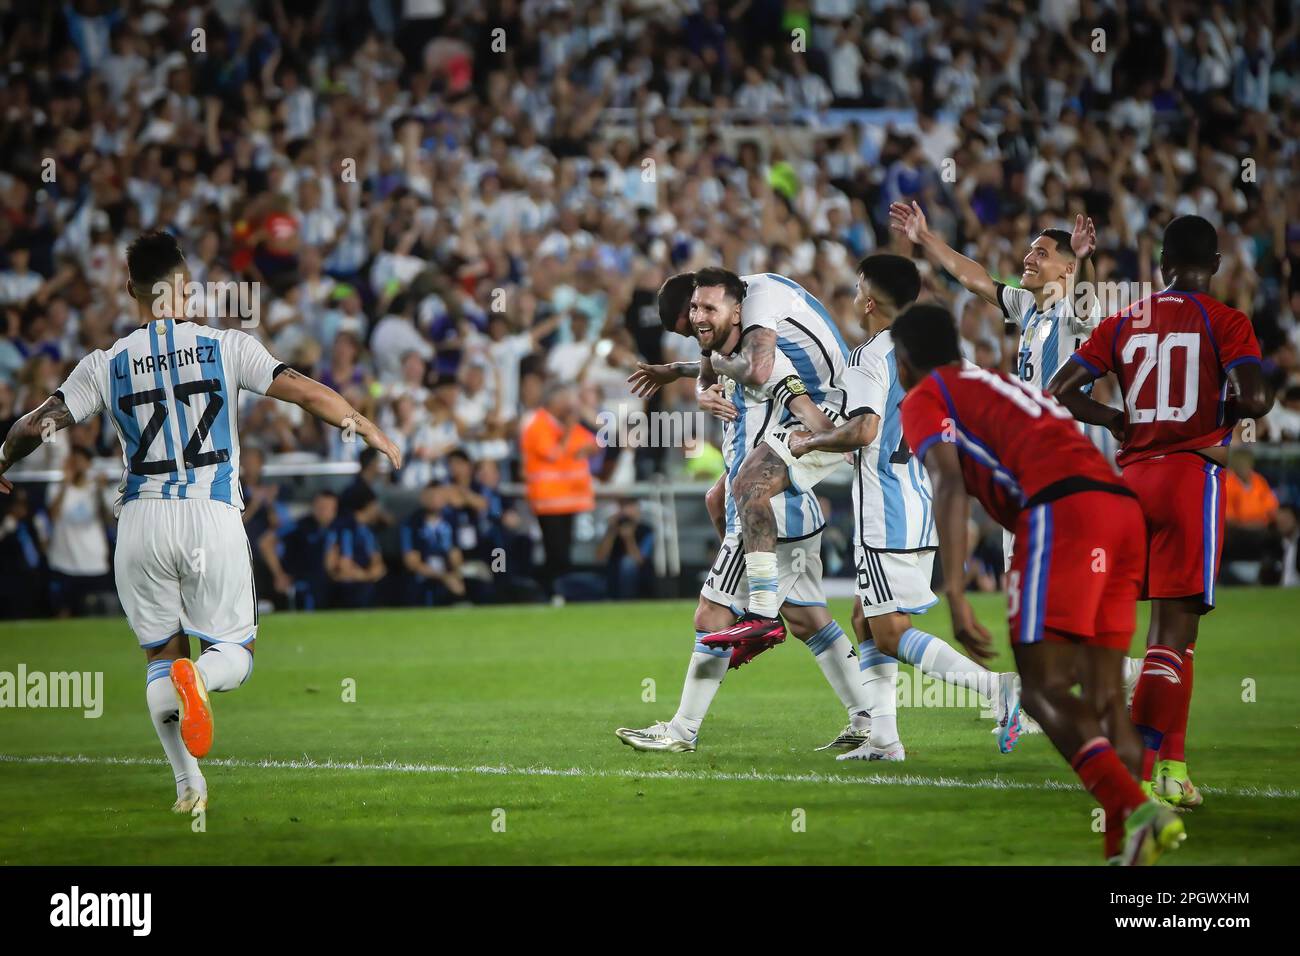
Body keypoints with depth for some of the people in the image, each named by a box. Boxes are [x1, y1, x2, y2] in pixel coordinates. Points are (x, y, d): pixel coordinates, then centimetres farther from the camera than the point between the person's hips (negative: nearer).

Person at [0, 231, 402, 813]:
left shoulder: (106, 365, 1)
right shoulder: (225, 347, -2)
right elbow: (305, 392, -4)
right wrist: (370, 432, 9)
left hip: (143, 520, 1)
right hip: (213, 519, -1)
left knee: (161, 655, 16)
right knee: (236, 653, 11)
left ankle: (188, 786, 4)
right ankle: (199, 676, -25)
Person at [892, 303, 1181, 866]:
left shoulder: (924, 400, 13)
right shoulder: (1004, 386, 37)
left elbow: (949, 484, -5)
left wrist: (954, 594, -13)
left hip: (1061, 510, -7)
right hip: (1124, 505, 7)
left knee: (1042, 688, -10)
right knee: (1103, 697, 8)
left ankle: (1136, 811, -30)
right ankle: (1125, 854, -1)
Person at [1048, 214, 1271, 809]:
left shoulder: (1124, 323, 9)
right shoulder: (1225, 323, -3)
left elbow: (1059, 393, 4)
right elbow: (1255, 399, -16)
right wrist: (1229, 410, 6)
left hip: (1133, 475, 5)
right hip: (1192, 475, -5)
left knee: (1167, 624, 16)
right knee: (1174, 632, -6)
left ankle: (1173, 765, 15)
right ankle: (1134, 773, -17)